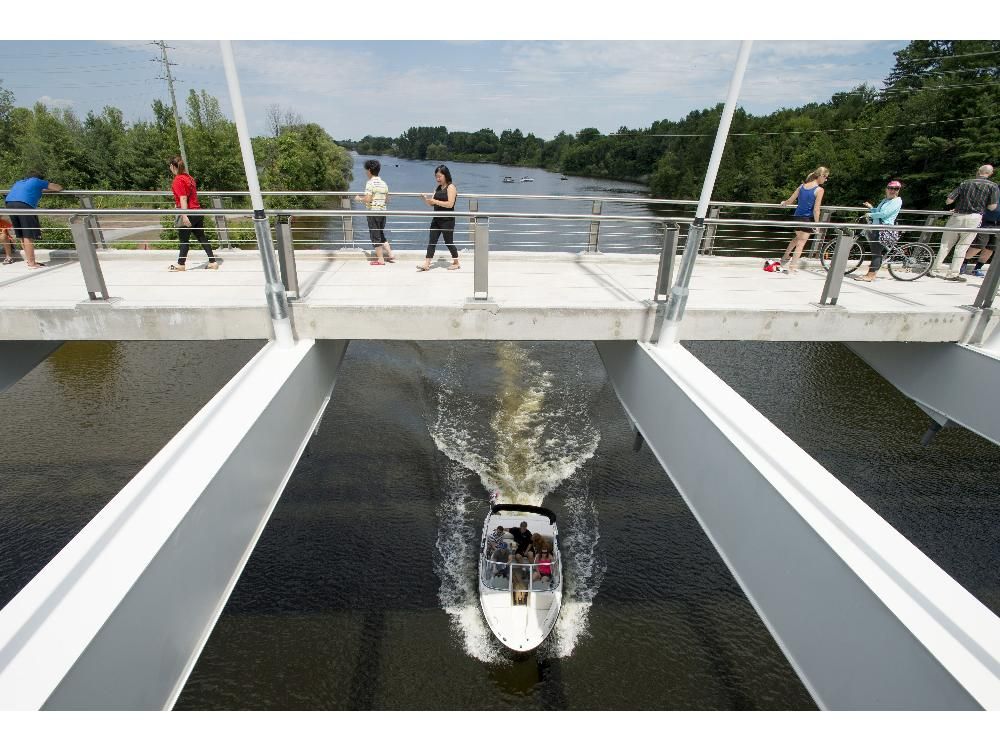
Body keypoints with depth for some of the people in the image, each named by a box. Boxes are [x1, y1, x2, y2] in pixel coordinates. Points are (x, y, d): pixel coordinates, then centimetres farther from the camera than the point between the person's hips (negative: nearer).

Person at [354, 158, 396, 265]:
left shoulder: (370, 183, -12)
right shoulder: (383, 183, 9)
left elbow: (367, 199, -19)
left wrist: (359, 198, -1)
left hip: (373, 212, -7)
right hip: (382, 212, 7)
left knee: (375, 236, 2)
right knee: (381, 235, 19)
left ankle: (380, 259, 6)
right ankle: (390, 254, 15)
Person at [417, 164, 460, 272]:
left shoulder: (451, 187, -8)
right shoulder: (438, 188, 14)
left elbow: (450, 204, -20)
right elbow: (433, 203, 15)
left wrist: (435, 201, -22)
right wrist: (427, 200, -6)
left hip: (447, 220, -7)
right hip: (436, 219, 7)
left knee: (448, 242, 3)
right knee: (432, 241, 0)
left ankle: (456, 263, 20)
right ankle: (426, 264, -2)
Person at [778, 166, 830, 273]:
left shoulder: (802, 185, 5)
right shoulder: (819, 190, -12)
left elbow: (790, 200, 11)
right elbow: (816, 210, -16)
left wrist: (784, 203, 33)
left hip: (796, 217, 6)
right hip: (807, 219, -6)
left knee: (797, 238, 30)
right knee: (801, 243, 1)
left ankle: (784, 258, 37)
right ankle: (791, 268, -2)